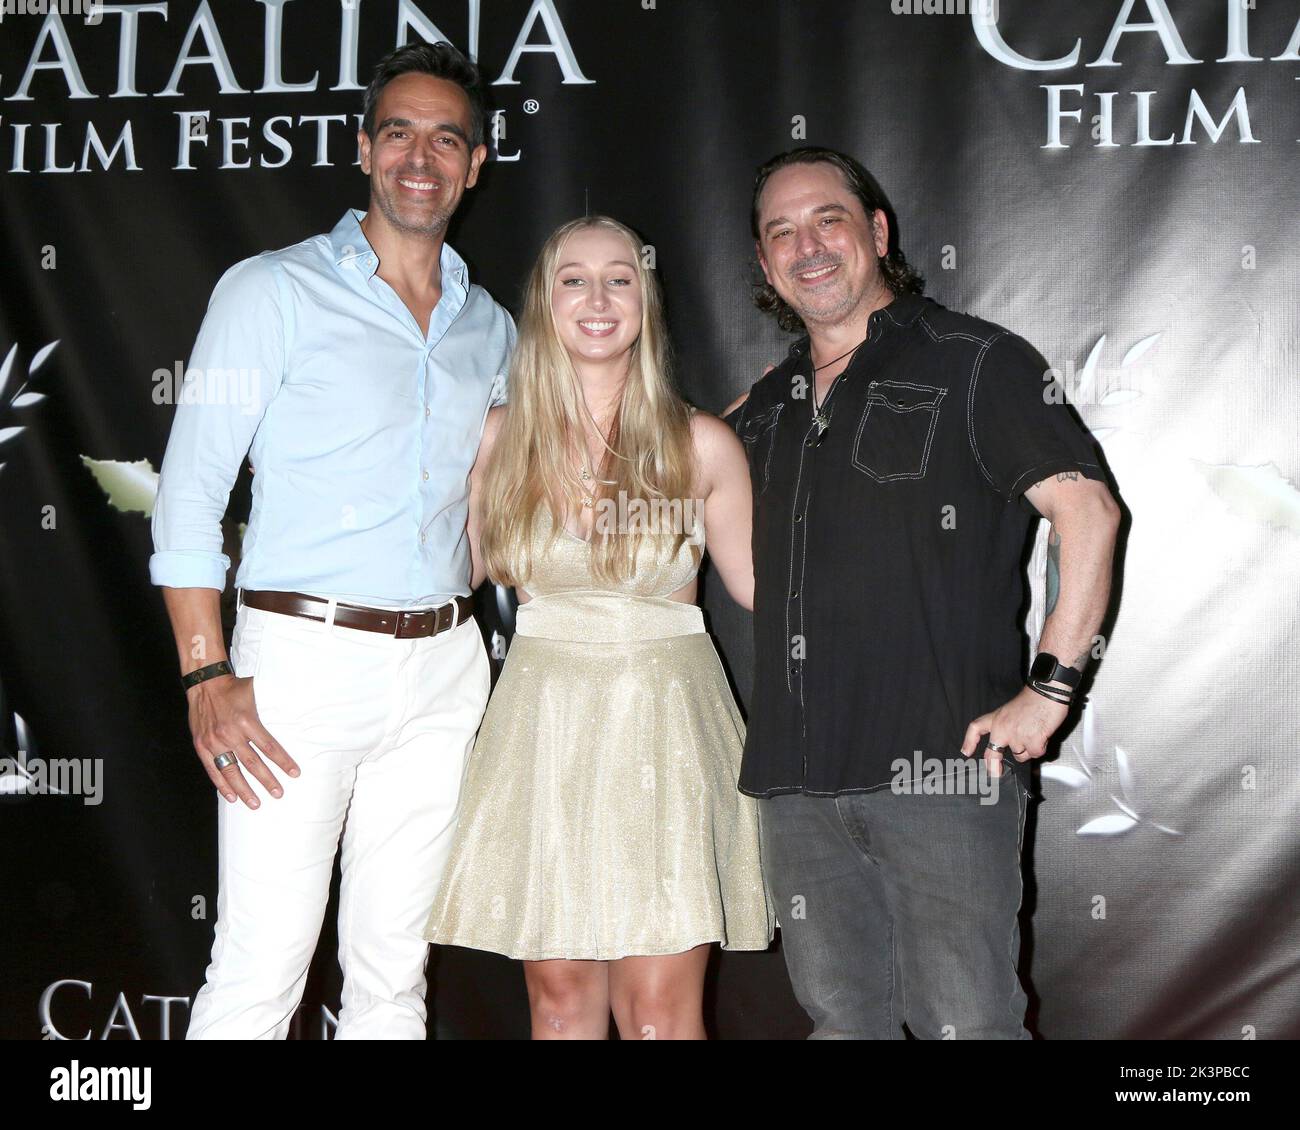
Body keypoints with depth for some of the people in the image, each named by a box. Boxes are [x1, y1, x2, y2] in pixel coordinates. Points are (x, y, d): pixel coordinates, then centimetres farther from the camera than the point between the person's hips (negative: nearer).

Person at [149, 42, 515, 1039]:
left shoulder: (492, 328, 15)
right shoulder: (273, 291, 0)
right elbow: (191, 489, -5)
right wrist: (207, 675, -13)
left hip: (443, 667, 5)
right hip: (305, 655, -4)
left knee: (394, 967, 10)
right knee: (262, 967, -6)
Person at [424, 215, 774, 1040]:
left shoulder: (702, 444, -1)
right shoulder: (502, 438, 3)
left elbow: (756, 581, 8)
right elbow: (463, 566, 15)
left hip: (665, 723, -1)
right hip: (544, 723, 2)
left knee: (660, 1010, -3)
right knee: (560, 995, 7)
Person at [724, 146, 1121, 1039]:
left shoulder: (975, 363, 0)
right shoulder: (766, 406, 18)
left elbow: (1088, 510, -8)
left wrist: (1050, 689, -13)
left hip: (941, 765, -5)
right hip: (799, 780, 6)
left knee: (966, 1023, -4)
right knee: (842, 1018, 12)